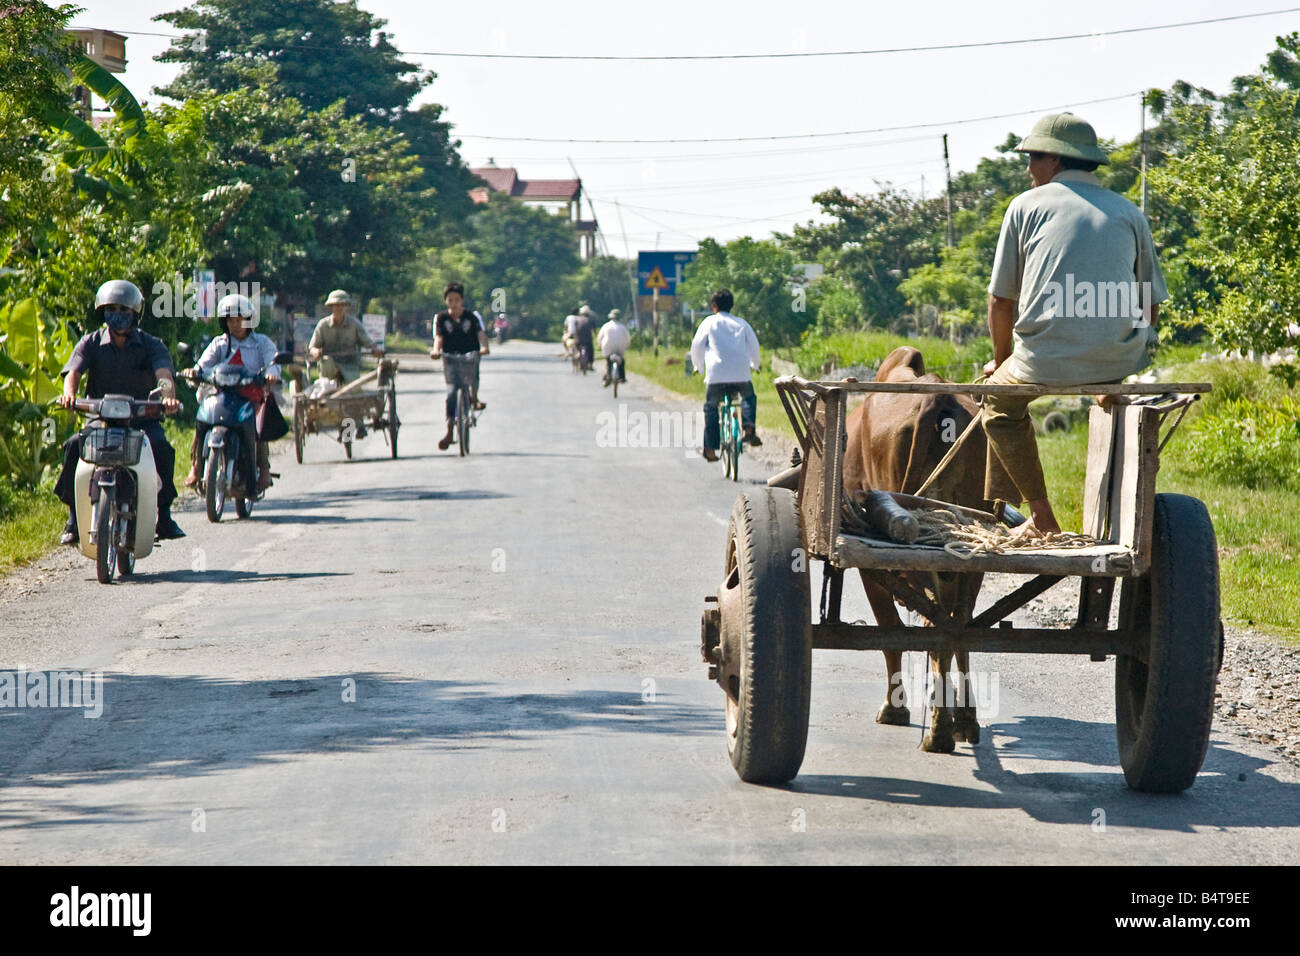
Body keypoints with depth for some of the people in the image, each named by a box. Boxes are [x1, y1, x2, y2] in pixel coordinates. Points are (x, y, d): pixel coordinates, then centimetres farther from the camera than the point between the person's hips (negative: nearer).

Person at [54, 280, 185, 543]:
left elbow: (164, 373, -17)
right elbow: (73, 371, -11)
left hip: (142, 419, -1)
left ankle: (163, 514, -15)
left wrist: (168, 395, -41)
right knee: (74, 446, -27)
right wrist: (69, 393, -36)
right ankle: (74, 517, -16)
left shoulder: (151, 345, 2)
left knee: (162, 448, -31)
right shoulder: (91, 343, 5)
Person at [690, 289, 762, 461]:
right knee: (749, 398, 27)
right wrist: (755, 364, 37)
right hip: (741, 374, 2)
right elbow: (754, 345, 18)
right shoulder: (741, 323, 13)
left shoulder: (709, 322, 6)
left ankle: (710, 449, 8)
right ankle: (749, 428, 2)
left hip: (716, 374, -2)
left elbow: (697, 346, 6)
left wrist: (698, 366, 24)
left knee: (710, 408, 13)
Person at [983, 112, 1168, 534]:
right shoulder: (1129, 213, 14)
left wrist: (1002, 360, 23)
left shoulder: (1027, 205, 6)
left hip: (1045, 361, -3)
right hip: (1119, 362, 3)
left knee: (1001, 401, 29)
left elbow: (1000, 301, 7)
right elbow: (1150, 304, 15)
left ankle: (1039, 512, 24)